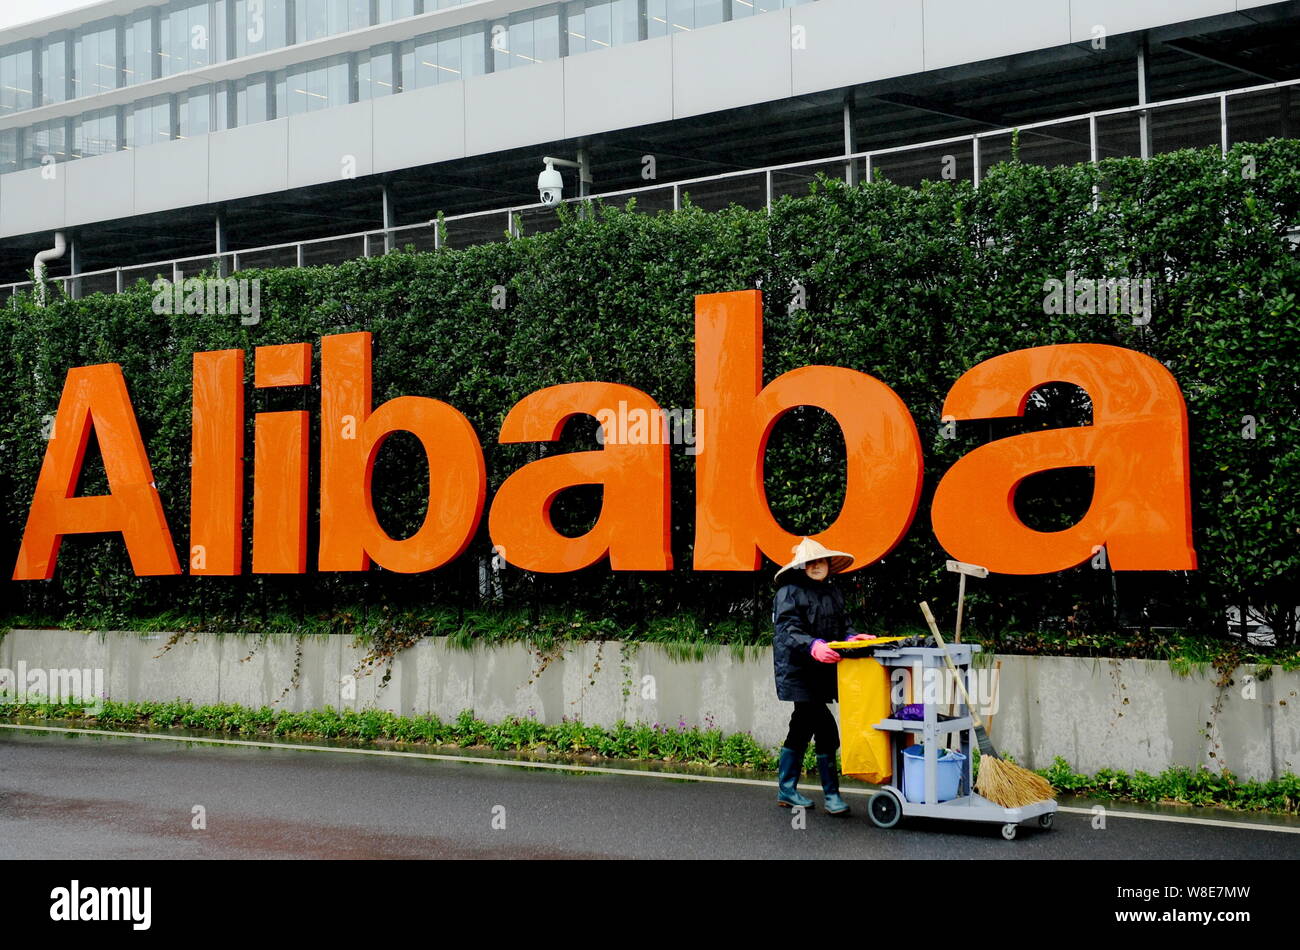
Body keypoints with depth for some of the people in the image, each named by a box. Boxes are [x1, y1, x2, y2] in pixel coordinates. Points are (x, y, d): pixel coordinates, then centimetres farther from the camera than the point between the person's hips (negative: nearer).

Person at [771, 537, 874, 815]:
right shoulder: (789, 593, -8)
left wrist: (853, 637, -8)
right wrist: (813, 646, -36)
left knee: (802, 729, 15)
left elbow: (842, 625, 14)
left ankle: (786, 790, 26)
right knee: (825, 728, -13)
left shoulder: (832, 592, 15)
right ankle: (831, 795, -8)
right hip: (797, 670, -8)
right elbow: (788, 630, -18)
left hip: (821, 673, 8)